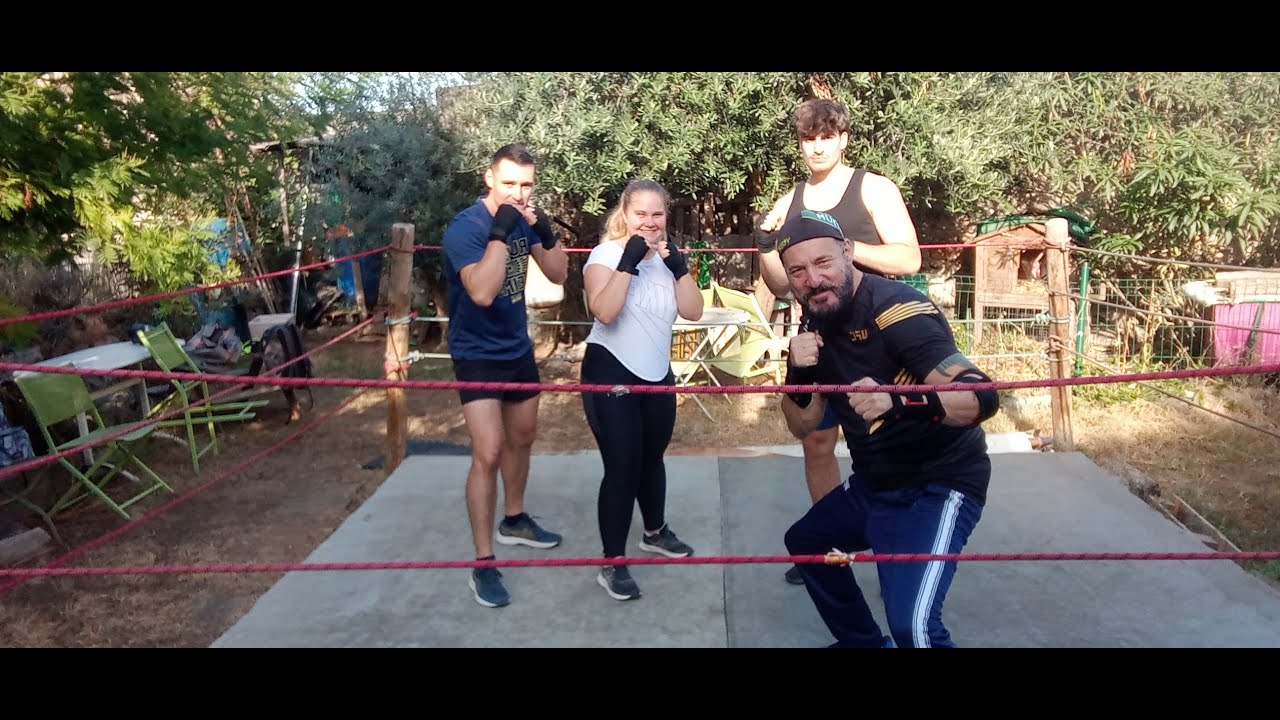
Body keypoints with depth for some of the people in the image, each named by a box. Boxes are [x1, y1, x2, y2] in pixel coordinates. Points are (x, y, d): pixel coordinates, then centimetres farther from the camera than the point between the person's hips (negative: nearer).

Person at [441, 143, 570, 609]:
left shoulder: (524, 220, -3)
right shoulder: (465, 228, -21)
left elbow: (558, 275, -2)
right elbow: (482, 292, -34)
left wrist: (546, 234, -18)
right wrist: (500, 232, -35)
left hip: (518, 349, 7)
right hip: (477, 356, -7)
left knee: (522, 438, 19)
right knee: (488, 453, -13)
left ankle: (514, 521, 41)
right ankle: (483, 565, -3)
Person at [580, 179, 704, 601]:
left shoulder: (666, 256, 5)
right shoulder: (606, 254, -12)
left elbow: (693, 310, -5)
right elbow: (604, 311, -28)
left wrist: (678, 265, -15)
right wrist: (630, 261, -29)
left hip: (657, 373, 6)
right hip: (610, 372, -6)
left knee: (652, 457, 20)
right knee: (622, 465, -8)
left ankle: (655, 532, 42)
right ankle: (612, 564, 4)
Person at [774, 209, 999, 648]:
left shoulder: (895, 308, -24)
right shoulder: (820, 323, 1)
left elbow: (982, 396, -33)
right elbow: (802, 427, 4)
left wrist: (898, 402, -49)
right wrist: (800, 373, -16)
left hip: (937, 486, -9)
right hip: (873, 485, 9)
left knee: (912, 624, -27)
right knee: (804, 543, 26)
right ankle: (864, 641, 43)